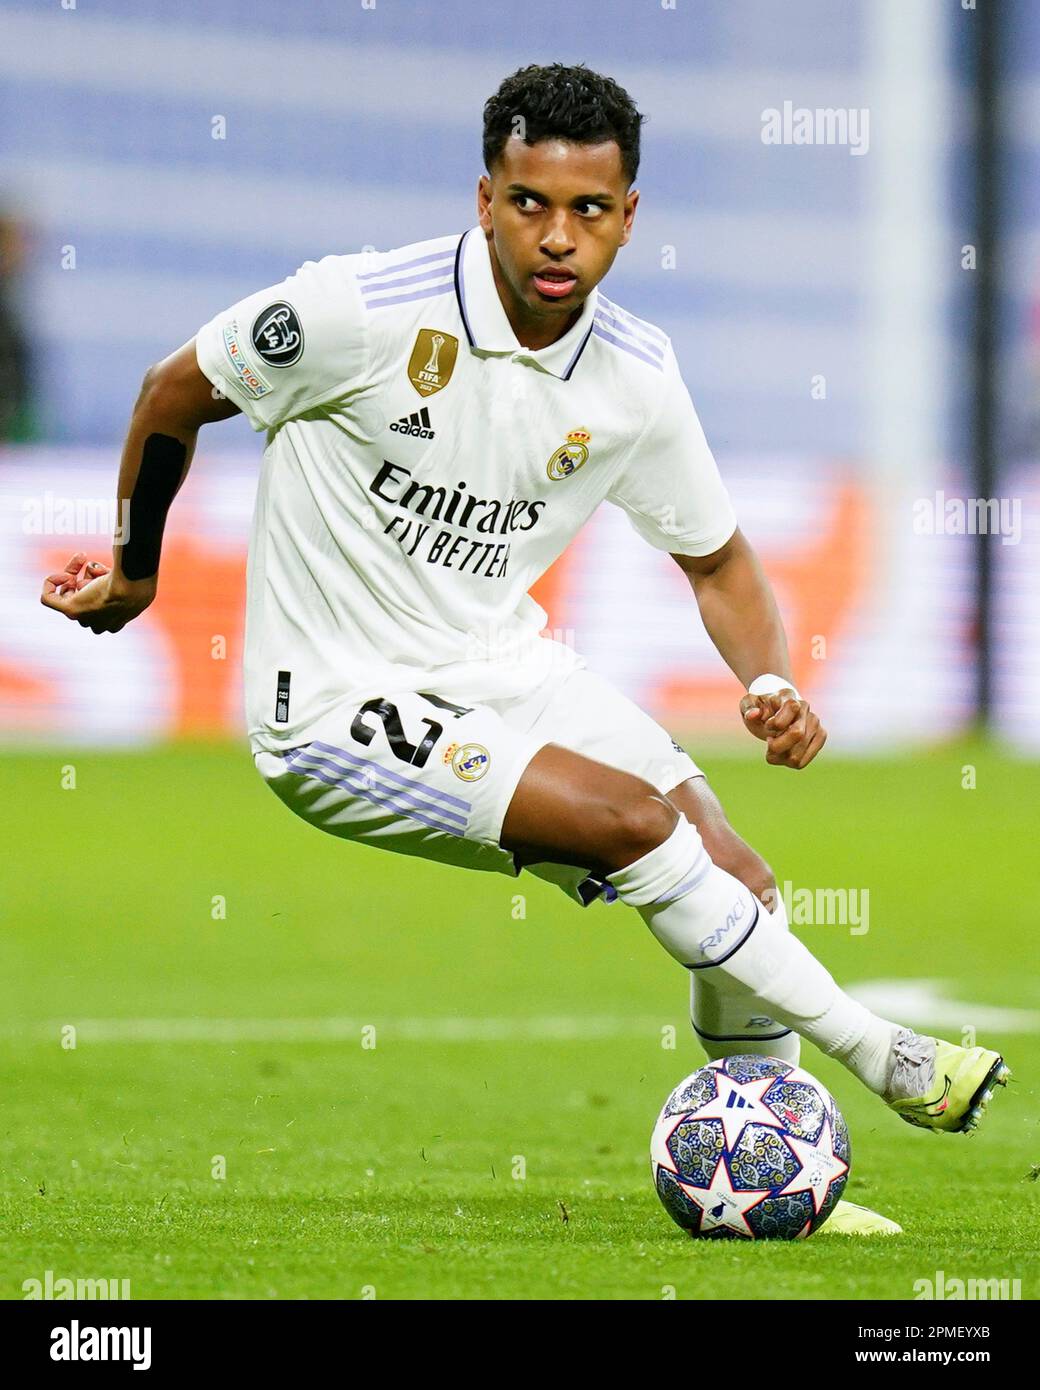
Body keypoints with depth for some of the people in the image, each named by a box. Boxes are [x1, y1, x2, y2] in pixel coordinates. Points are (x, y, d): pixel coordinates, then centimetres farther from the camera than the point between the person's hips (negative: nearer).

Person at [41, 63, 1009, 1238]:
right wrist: (135, 567, 11)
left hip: (505, 666, 6)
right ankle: (880, 1059, -9)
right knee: (635, 822, -23)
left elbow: (717, 562, 9)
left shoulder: (636, 377, -6)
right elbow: (175, 396, -4)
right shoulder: (366, 312, -21)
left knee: (738, 883, -4)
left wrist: (769, 682, -12)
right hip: (338, 704, -6)